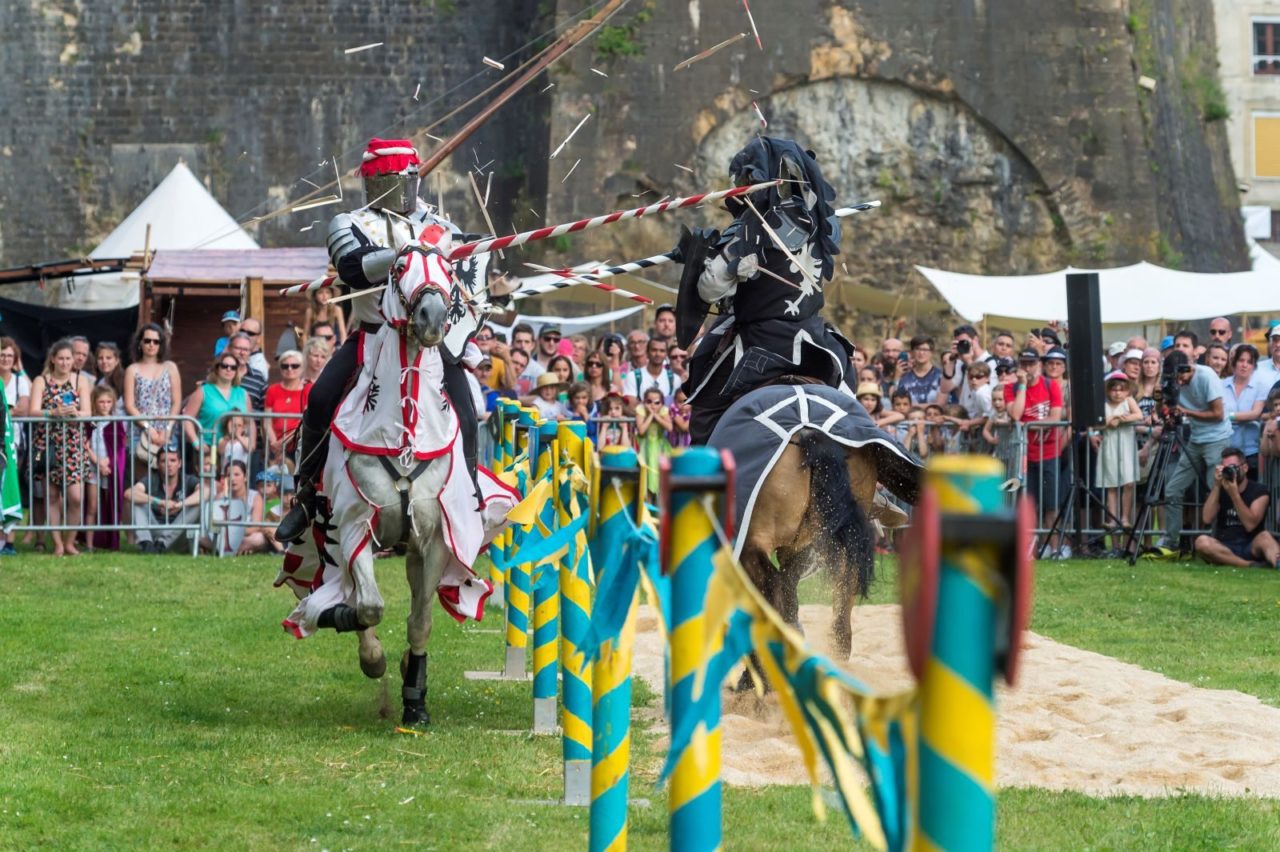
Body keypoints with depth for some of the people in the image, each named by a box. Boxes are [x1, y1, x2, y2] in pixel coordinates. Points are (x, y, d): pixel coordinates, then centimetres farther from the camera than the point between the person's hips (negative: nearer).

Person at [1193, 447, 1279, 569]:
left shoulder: (1259, 492, 1)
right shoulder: (1219, 491, 9)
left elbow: (1250, 525, -15)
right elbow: (1207, 519, -9)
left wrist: (1234, 494, -22)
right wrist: (1217, 486, -13)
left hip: (1251, 548, -2)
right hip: (1224, 549, 2)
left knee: (1265, 536, -34)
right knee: (1202, 542, -29)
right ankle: (1251, 565, -36)